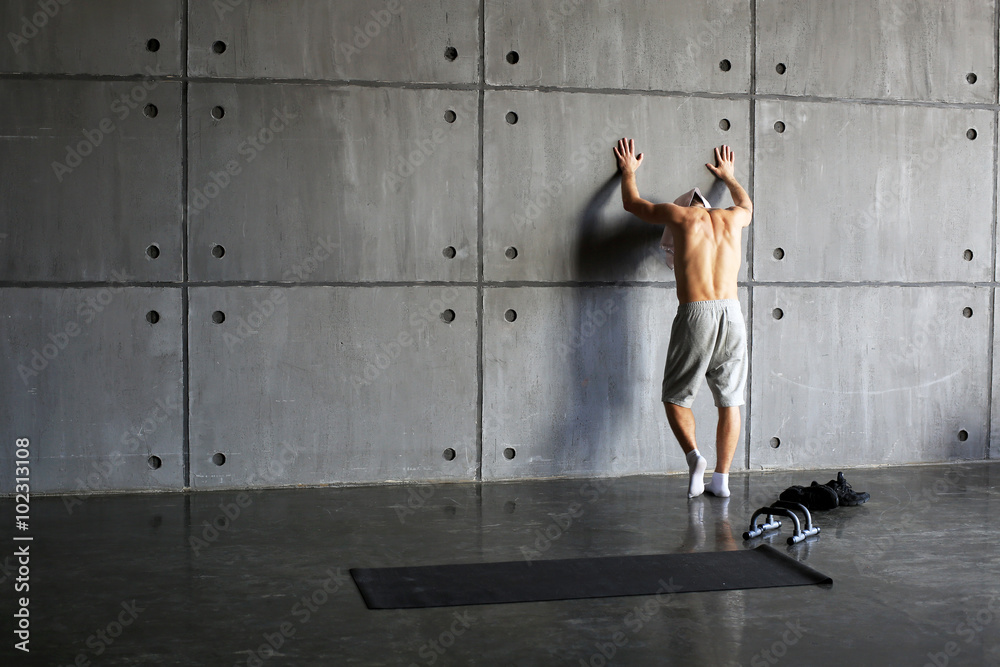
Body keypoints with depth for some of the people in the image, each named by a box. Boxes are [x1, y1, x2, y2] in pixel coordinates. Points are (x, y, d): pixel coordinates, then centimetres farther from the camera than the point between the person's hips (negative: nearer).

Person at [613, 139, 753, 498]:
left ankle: (694, 456, -12)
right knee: (730, 400, 10)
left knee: (676, 397, 9)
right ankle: (721, 478, 8)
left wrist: (629, 170, 44)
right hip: (732, 313, 3)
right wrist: (728, 176, 62)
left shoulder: (681, 215, 9)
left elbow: (632, 202, 26)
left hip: (695, 314, -3)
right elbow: (748, 205, 46)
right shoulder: (731, 218, 18)